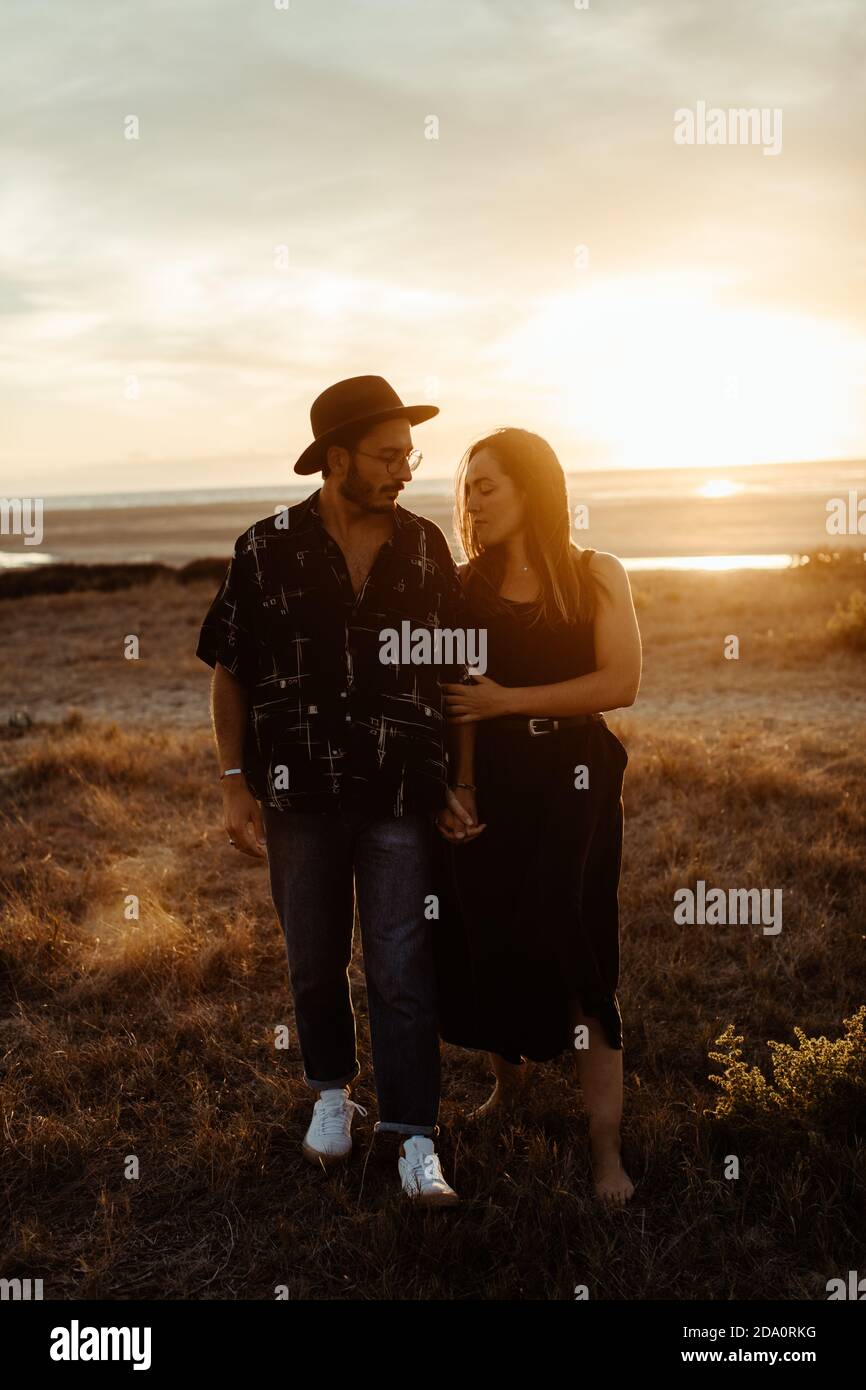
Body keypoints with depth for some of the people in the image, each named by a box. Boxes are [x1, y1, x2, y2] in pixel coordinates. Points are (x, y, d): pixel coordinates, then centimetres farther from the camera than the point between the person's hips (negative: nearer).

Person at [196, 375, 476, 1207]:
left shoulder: (426, 548, 2)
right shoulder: (268, 551, -3)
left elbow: (458, 672, 7)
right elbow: (229, 673, 2)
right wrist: (235, 785, -2)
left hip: (401, 797, 0)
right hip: (300, 794, 1)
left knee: (403, 971, 1)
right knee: (314, 961, 16)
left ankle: (414, 1139, 11)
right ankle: (332, 1092, 38)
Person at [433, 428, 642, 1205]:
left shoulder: (597, 576, -1)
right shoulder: (464, 588, 5)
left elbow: (621, 683, -11)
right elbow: (444, 697, 3)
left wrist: (509, 700, -13)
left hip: (570, 782, -3)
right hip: (483, 784, 3)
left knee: (574, 951, -4)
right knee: (488, 947, 8)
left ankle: (607, 1150, 3)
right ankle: (508, 1085, 33)